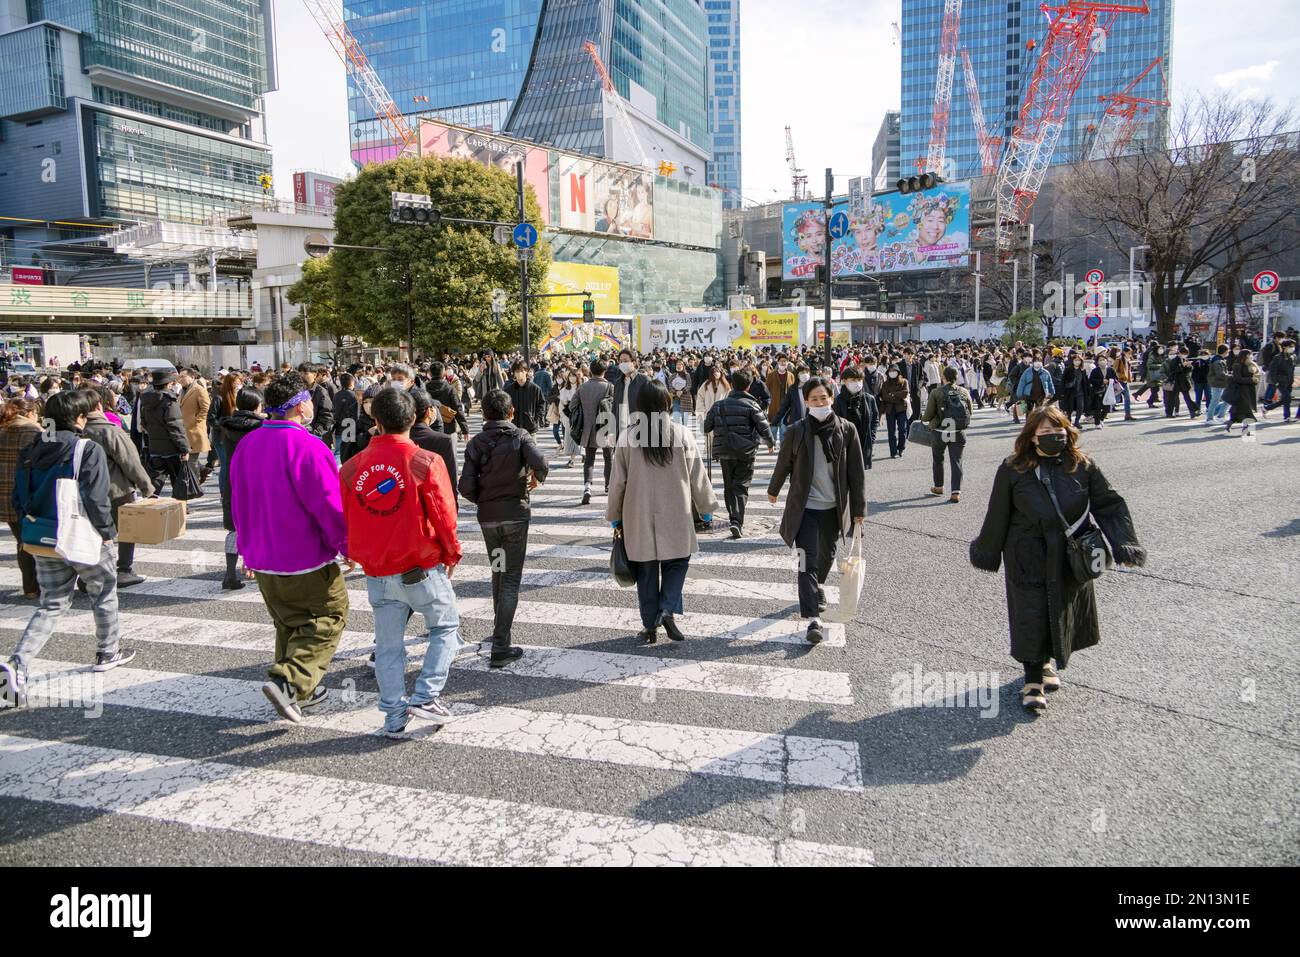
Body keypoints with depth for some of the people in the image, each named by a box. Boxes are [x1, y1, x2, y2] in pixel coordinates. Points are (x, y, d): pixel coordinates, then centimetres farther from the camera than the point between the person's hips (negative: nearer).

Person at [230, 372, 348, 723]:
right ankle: (289, 681, -8)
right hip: (307, 561, -7)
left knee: (288, 622, 21)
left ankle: (299, 690, 30)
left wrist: (247, 547, 23)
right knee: (329, 617, 7)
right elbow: (331, 506, -20)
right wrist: (347, 546, -6)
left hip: (262, 560, 8)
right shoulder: (307, 447, -21)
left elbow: (239, 503, 12)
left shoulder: (247, 445, 3)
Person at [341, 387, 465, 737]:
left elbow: (344, 521, 5)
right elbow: (444, 515, -12)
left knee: (388, 646, 14)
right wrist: (452, 552, 6)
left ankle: (394, 716, 20)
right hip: (422, 567, -3)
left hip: (378, 573, 4)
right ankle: (426, 696, 7)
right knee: (446, 627, 17)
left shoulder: (352, 467, -2)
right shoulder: (426, 462, -14)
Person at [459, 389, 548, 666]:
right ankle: (500, 647, -6)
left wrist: (484, 500, 11)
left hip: (487, 516, 3)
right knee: (511, 579, -1)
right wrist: (536, 478, -3)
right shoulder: (519, 436, -5)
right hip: (515, 513, -3)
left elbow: (467, 487, -8)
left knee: (498, 572, 22)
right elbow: (539, 461, -25)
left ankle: (500, 625, 38)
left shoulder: (475, 443, 0)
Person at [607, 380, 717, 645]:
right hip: (676, 515, 0)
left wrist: (614, 515, 12)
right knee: (677, 561, 17)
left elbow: (618, 481, -1)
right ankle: (667, 609, -3)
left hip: (639, 516, 1)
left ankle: (650, 625, 17)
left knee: (646, 570, 12)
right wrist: (706, 508, 13)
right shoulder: (681, 434, -7)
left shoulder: (627, 437, -7)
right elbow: (697, 475, -1)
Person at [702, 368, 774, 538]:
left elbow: (706, 427, 5)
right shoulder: (751, 405, -8)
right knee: (741, 486, -2)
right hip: (745, 453, -3)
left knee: (729, 486, 17)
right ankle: (737, 521, -15)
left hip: (724, 453, 3)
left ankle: (733, 516, 24)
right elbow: (764, 427, -7)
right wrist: (771, 443, 12)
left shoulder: (719, 405, 2)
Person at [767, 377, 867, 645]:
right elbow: (784, 464, 8)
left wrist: (859, 508, -1)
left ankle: (818, 586, 52)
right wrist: (773, 490, 21)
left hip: (834, 507, 3)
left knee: (826, 555, 22)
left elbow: (856, 471, -1)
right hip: (805, 507, -2)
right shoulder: (797, 432, -8)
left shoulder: (846, 430, -5)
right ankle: (813, 619, -11)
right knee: (808, 562, -10)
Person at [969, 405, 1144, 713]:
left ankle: (1046, 662, 39)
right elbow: (998, 515, -3)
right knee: (1032, 616, -1)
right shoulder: (1013, 469, -10)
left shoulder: (1082, 466, -4)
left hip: (1071, 557, 3)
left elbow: (1110, 505, 1)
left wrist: (1123, 546, -7)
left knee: (1064, 613, 15)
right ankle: (1032, 681, 13)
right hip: (1029, 558, -3)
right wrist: (987, 554, 4)